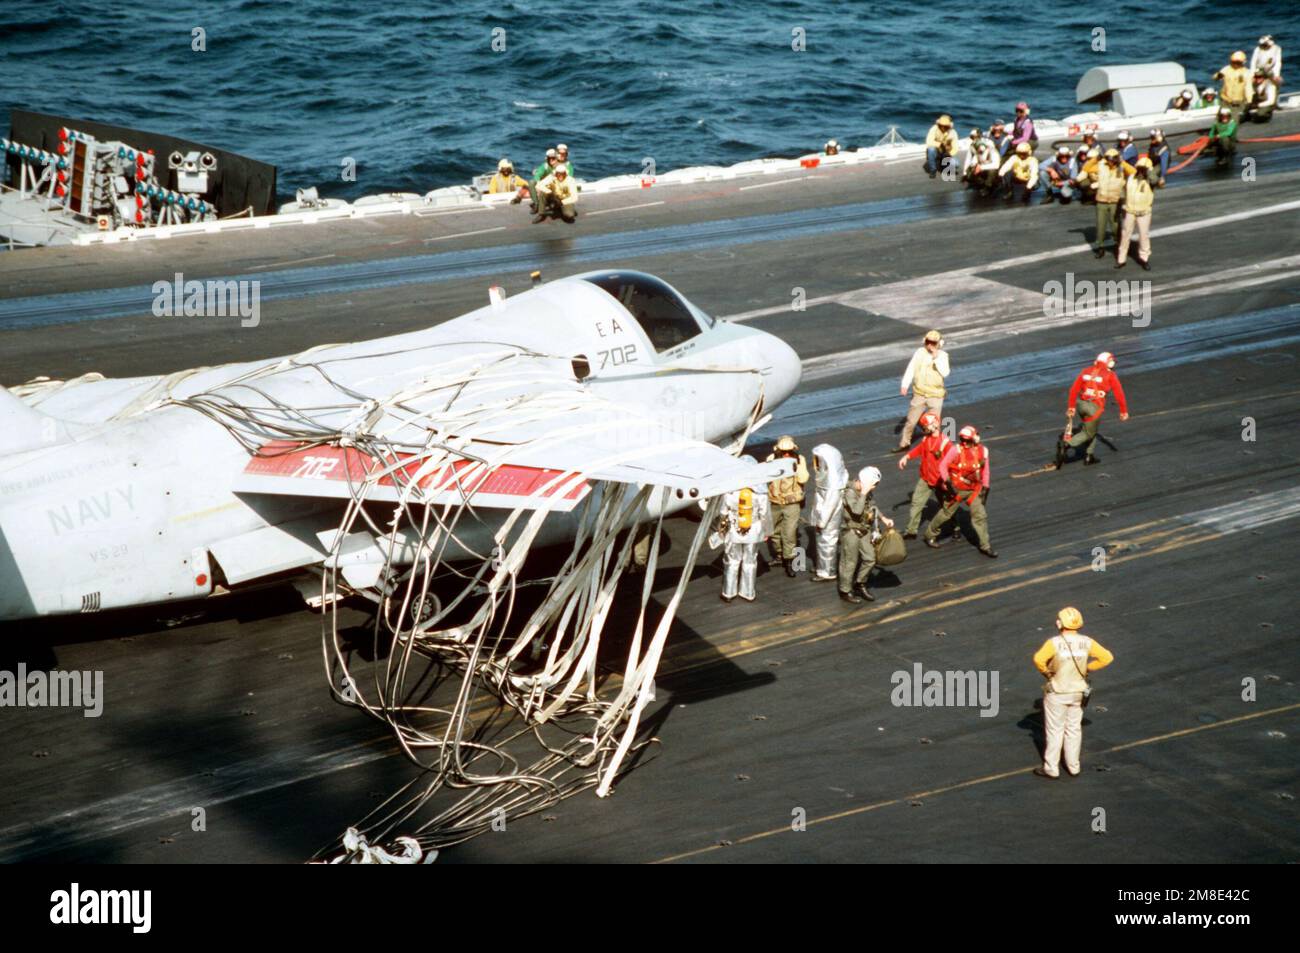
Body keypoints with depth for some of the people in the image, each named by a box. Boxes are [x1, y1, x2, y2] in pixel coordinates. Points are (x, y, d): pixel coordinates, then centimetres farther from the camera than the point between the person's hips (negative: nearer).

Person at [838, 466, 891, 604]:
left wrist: (883, 518, 9)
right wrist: (863, 493, -31)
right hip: (851, 531, -8)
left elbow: (873, 507, 19)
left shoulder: (870, 492, 2)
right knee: (849, 562, 4)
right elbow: (857, 510, -35)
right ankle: (845, 591, 19)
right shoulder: (850, 492, -22)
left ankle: (860, 585, 34)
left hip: (865, 531, 8)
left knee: (869, 559, 13)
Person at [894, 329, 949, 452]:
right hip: (919, 394, 1)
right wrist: (904, 385, -11)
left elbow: (945, 373, -15)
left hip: (935, 395, -1)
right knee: (911, 420, 8)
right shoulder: (920, 352, -2)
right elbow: (911, 369, -2)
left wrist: (936, 358, -22)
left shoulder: (942, 355, -3)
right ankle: (904, 443, 24)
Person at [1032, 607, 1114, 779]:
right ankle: (1073, 767, 25)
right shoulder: (1086, 642, -7)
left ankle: (1051, 768, 15)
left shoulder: (1054, 642, -20)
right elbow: (1107, 657, -4)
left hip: (1057, 693, -4)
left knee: (1054, 730, 8)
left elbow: (1038, 659, -35)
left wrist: (1046, 672, -15)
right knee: (1074, 729, 17)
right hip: (1078, 692, 4)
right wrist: (1087, 668, 3)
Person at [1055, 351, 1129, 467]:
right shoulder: (1110, 375, 1)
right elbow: (1119, 394, -1)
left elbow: (1074, 389, 8)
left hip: (1081, 404, 6)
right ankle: (1066, 445, -17)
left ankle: (1088, 456, 25)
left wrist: (1071, 407, 11)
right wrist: (1123, 411, 7)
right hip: (1095, 406, -6)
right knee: (1088, 433, 6)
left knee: (1093, 428, 26)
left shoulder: (1086, 371, 13)